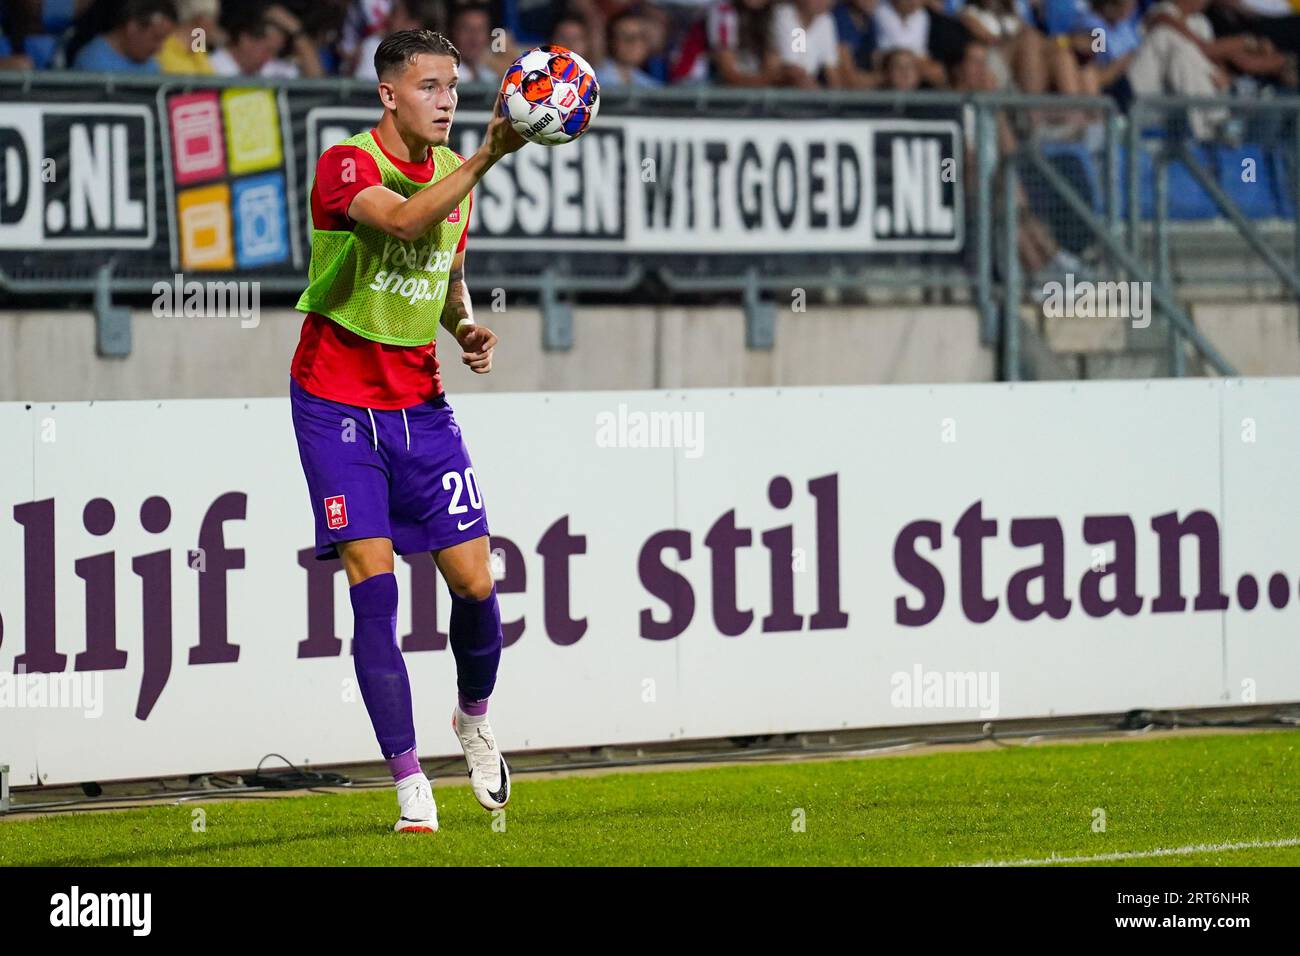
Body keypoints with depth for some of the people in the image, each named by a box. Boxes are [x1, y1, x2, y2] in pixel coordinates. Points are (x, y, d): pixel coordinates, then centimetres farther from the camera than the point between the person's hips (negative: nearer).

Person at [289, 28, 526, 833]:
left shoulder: (455, 175, 7)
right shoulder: (347, 165, -14)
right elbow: (402, 222, -36)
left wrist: (467, 328, 1)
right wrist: (486, 157, -44)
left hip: (419, 403, 5)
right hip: (337, 403, -5)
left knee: (474, 583, -1)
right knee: (374, 588, -12)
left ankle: (474, 719, 29)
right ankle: (411, 788, -9)